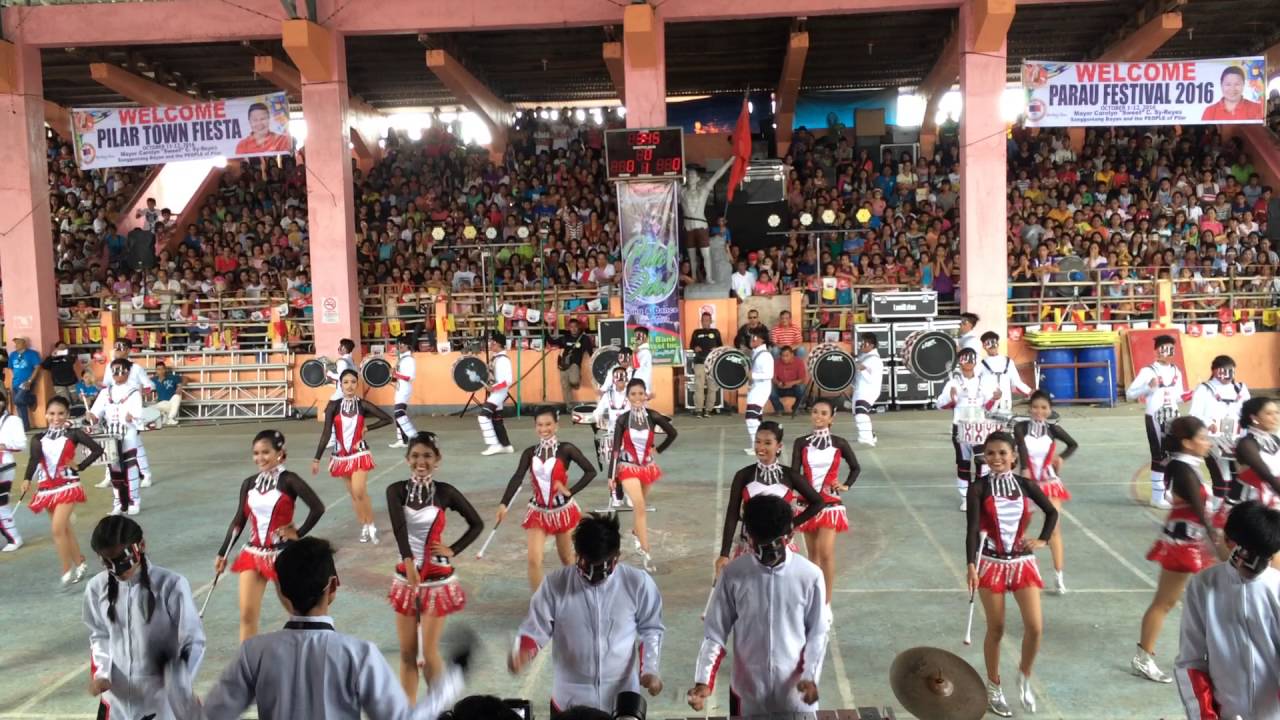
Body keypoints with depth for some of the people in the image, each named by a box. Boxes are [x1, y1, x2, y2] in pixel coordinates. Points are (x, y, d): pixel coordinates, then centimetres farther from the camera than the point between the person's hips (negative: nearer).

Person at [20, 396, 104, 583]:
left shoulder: (73, 434, -3)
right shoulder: (39, 438, 4)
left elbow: (97, 449, -6)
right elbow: (34, 460, -11)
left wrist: (79, 467, -8)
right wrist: (27, 480, -25)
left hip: (67, 485, -4)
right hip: (47, 488, 4)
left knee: (58, 529, -14)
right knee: (65, 529, 13)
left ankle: (67, 571, -4)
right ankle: (80, 564, 28)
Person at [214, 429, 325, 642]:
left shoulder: (288, 480, -11)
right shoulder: (249, 484, 4)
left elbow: (318, 507, -17)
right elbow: (239, 521, 11)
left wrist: (299, 533, -11)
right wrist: (222, 553, 11)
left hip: (283, 554, -4)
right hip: (253, 553, 4)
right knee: (247, 614, -3)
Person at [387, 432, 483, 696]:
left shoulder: (445, 492, -7)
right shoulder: (396, 491, -6)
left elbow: (477, 524, 4)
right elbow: (399, 527, -24)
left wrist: (453, 550, -6)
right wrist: (409, 562, -39)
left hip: (438, 579, -2)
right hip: (405, 578, 2)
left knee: (429, 653, 1)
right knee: (407, 653, 10)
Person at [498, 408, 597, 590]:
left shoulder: (566, 449, -12)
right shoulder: (530, 453, -3)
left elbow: (590, 471, -12)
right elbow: (517, 479, -13)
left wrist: (570, 491, -18)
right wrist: (503, 505, -24)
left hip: (563, 510, -2)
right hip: (538, 512, 2)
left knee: (566, 558, 15)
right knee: (534, 559, -10)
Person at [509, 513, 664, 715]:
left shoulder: (638, 583, -11)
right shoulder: (555, 584, -14)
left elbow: (650, 629, 3)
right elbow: (534, 629, -5)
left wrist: (650, 669, -10)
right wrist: (521, 653, -25)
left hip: (622, 698, 0)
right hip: (569, 700, 0)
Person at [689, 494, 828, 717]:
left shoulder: (810, 575, -9)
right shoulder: (733, 574, -9)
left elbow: (817, 632, -1)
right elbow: (714, 632, -5)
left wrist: (810, 676, -15)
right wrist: (703, 682, -17)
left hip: (796, 692, 0)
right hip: (748, 692, 0)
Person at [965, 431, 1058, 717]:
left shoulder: (1025, 485, -1)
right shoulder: (979, 488, -9)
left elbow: (1052, 512, 15)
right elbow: (972, 529, -17)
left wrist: (1043, 540, 2)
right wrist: (971, 566, -27)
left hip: (1022, 562, 2)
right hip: (991, 563, -2)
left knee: (1035, 627, -6)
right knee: (996, 629, 5)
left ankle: (1024, 676, 22)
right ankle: (993, 687, 23)